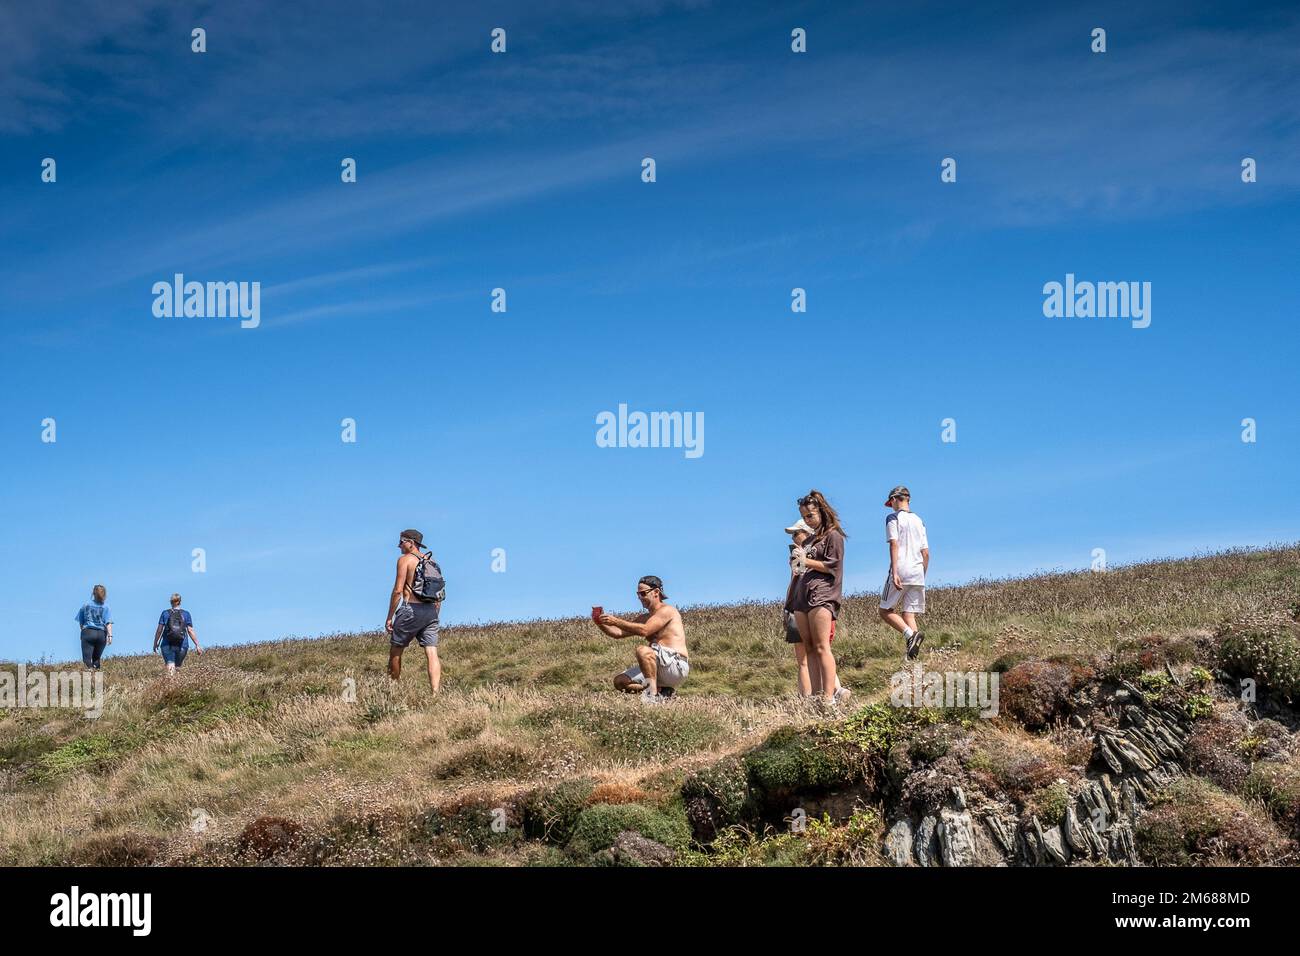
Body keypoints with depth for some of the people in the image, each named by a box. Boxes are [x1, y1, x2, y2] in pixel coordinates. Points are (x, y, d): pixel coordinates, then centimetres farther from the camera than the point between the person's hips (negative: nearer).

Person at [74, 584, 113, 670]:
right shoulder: (105, 607, 5)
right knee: (96, 658, 13)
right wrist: (110, 635, -11)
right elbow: (108, 623, -6)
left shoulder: (85, 606, 7)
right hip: (101, 634, 1)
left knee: (87, 659, -8)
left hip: (88, 632, -1)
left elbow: (80, 623, 9)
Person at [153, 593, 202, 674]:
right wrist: (197, 645, 6)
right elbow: (190, 631, 2)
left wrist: (155, 643, 13)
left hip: (167, 645, -1)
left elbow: (159, 630, 3)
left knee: (170, 666, -10)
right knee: (177, 666, 16)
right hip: (182, 646, 1)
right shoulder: (186, 614, 6)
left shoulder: (165, 613, 5)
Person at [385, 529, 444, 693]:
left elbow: (398, 590, -10)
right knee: (432, 654, -3)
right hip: (431, 611, 6)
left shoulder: (405, 559, -2)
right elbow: (439, 595, 19)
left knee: (395, 651, 10)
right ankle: (436, 694, -15)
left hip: (411, 609, -6)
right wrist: (433, 618, 24)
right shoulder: (432, 562, 18)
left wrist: (389, 618, -7)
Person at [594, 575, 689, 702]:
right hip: (660, 669, 9)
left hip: (678, 665, -9)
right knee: (620, 681, -2)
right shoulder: (644, 618, 20)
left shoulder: (666, 610, -7)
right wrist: (601, 624, -3)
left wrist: (616, 622, -24)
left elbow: (644, 630, -23)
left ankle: (653, 694, -28)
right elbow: (618, 633, 16)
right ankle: (661, 691, -2)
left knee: (643, 650, -33)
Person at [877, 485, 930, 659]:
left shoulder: (893, 517, 1)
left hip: (901, 571, -5)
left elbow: (894, 545, -11)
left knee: (886, 611, 3)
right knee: (909, 615, 4)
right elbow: (926, 553, 16)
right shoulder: (919, 521, 19)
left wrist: (894, 572, -17)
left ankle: (911, 634, -22)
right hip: (917, 574, 5)